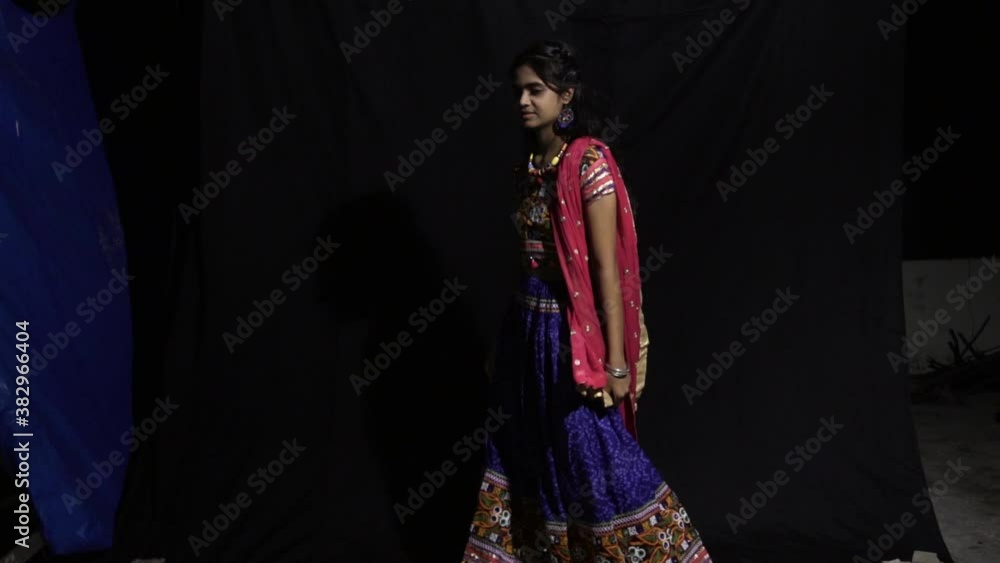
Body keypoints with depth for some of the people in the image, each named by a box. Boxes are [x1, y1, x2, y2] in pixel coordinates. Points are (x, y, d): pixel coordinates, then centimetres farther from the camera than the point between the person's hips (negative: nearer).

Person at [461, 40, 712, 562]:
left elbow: (608, 268, -16)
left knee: (595, 458, 0)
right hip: (529, 325, 8)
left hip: (572, 330, -8)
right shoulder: (529, 167, 8)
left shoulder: (589, 163, -14)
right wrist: (503, 341, 17)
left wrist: (616, 360, -17)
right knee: (529, 454, 16)